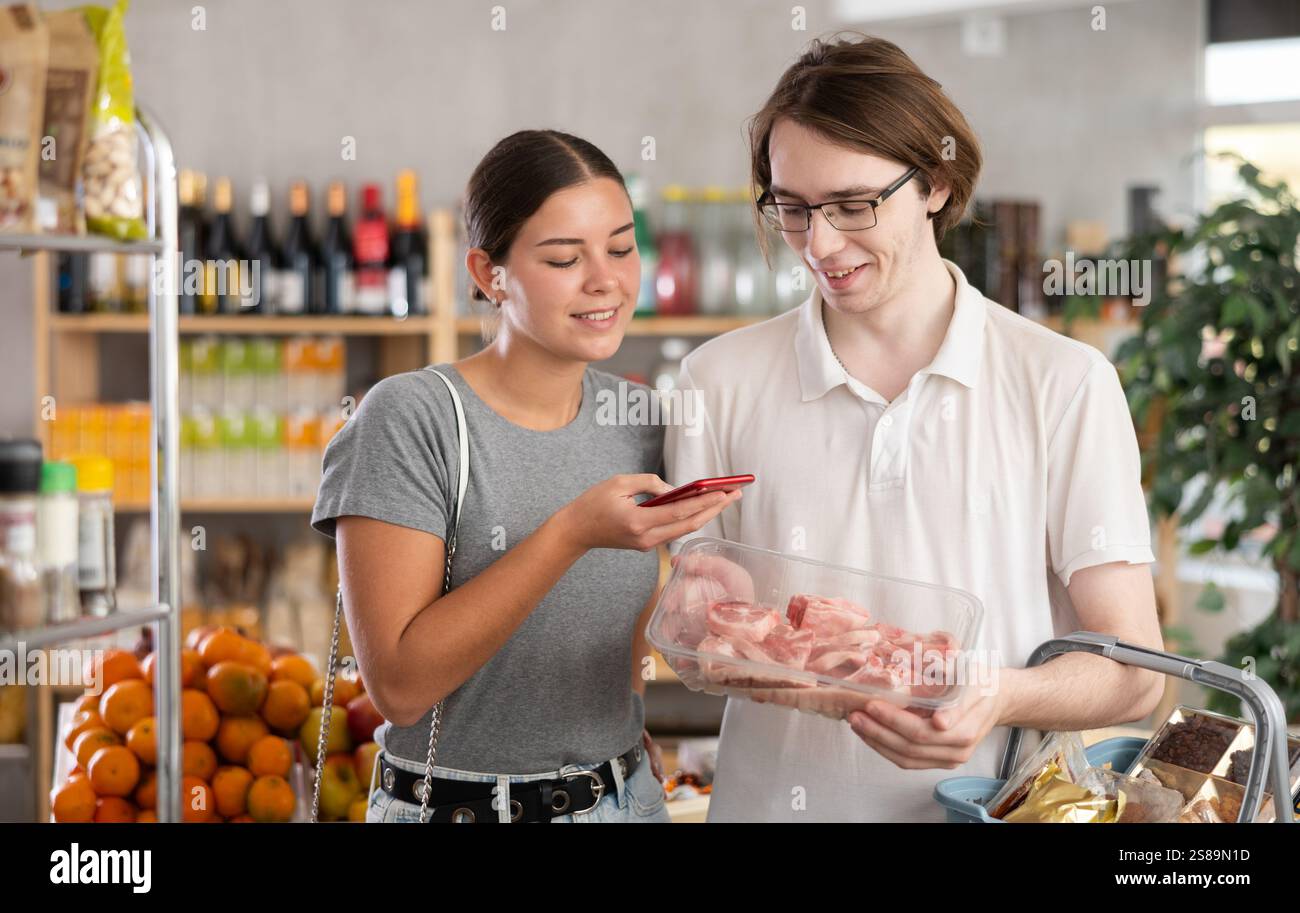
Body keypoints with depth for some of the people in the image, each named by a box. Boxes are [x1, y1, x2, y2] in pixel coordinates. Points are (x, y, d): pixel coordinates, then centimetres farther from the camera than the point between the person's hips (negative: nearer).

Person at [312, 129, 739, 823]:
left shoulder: (638, 421, 1)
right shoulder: (408, 420, -16)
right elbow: (398, 685, -23)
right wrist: (573, 533, -27)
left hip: (622, 797, 5)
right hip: (455, 803, -5)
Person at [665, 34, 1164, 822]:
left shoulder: (1065, 385, -2)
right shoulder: (720, 382, 5)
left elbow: (1133, 672, -3)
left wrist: (1001, 698, -21)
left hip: (985, 798, -2)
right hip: (775, 794, 2)